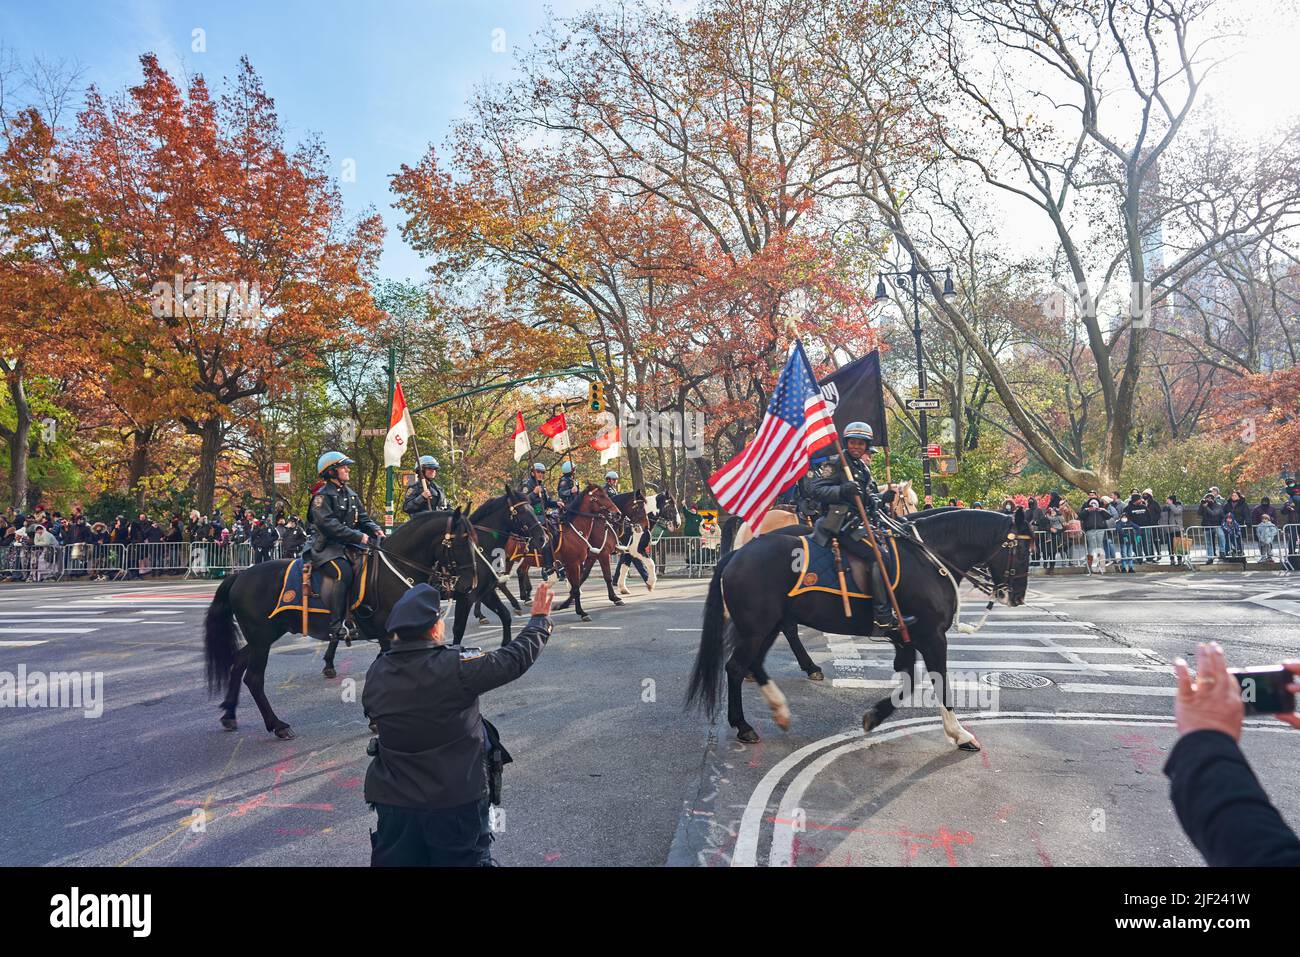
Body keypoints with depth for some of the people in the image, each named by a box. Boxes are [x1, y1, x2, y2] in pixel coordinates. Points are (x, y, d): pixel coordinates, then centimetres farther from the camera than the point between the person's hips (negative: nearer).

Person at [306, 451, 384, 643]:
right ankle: (337, 626, -30)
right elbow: (329, 525, -18)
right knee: (344, 573, -31)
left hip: (348, 546, 8)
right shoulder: (322, 496, -5)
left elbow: (363, 519, 18)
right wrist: (358, 536, -23)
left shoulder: (351, 495, 19)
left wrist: (375, 529, -4)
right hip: (326, 547, -8)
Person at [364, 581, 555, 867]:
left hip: (394, 801, 4)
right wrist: (540, 618, 2)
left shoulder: (375, 674, -9)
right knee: (464, 859, 17)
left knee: (395, 861, 21)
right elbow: (515, 658, -14)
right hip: (456, 801, -4)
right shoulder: (456, 667, -24)